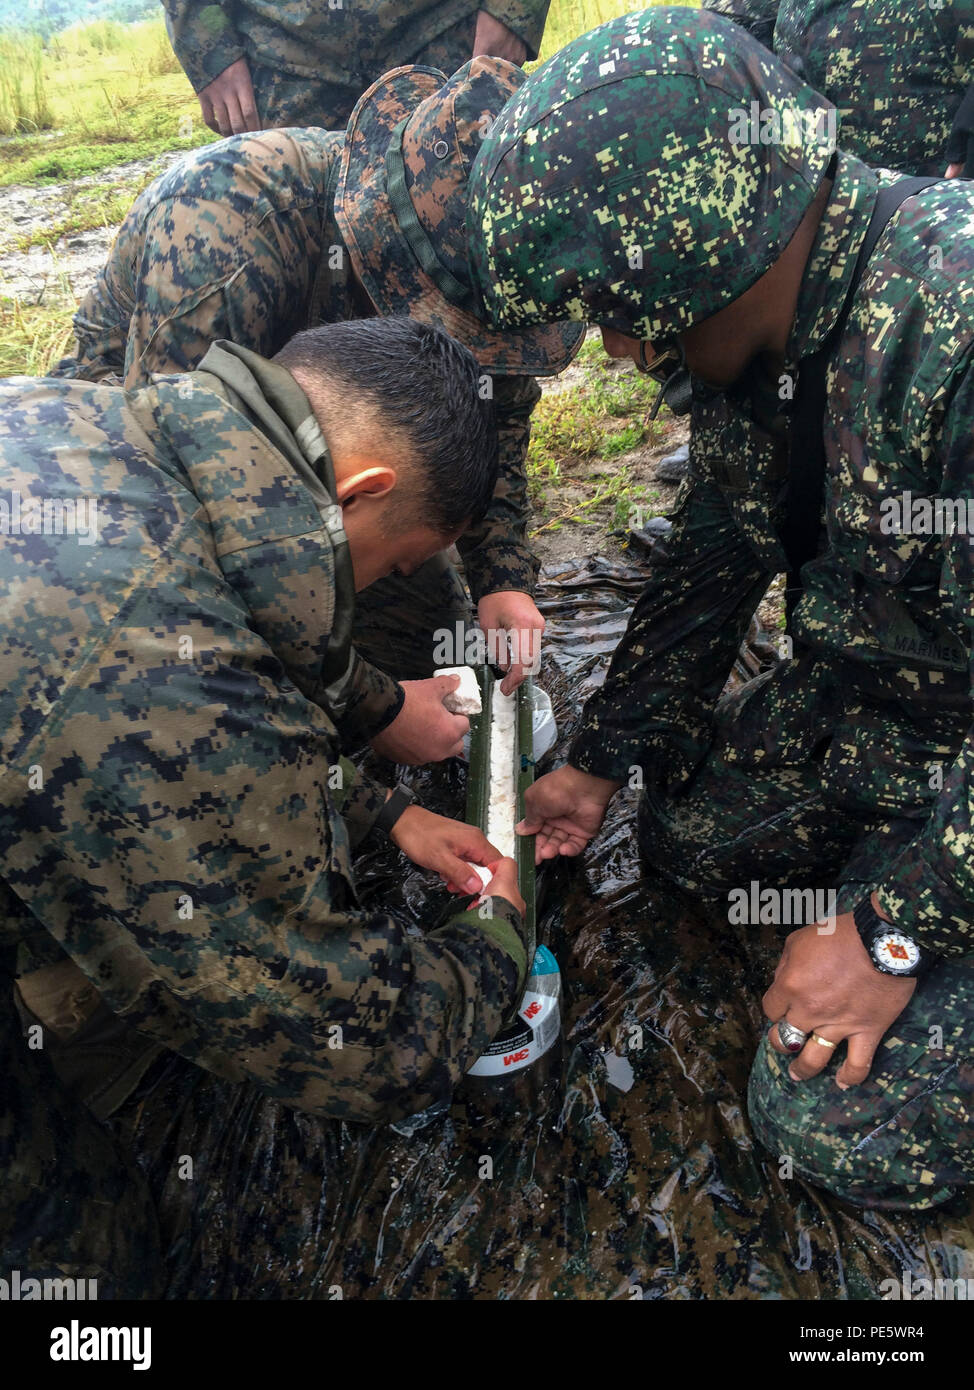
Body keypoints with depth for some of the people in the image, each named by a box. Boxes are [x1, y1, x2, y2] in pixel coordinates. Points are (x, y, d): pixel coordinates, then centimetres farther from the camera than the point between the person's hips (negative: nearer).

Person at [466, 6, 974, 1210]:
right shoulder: (754, 322, -5)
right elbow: (714, 556, 5)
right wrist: (606, 763, 7)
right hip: (866, 686, 8)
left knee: (842, 1126, -9)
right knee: (687, 836, 17)